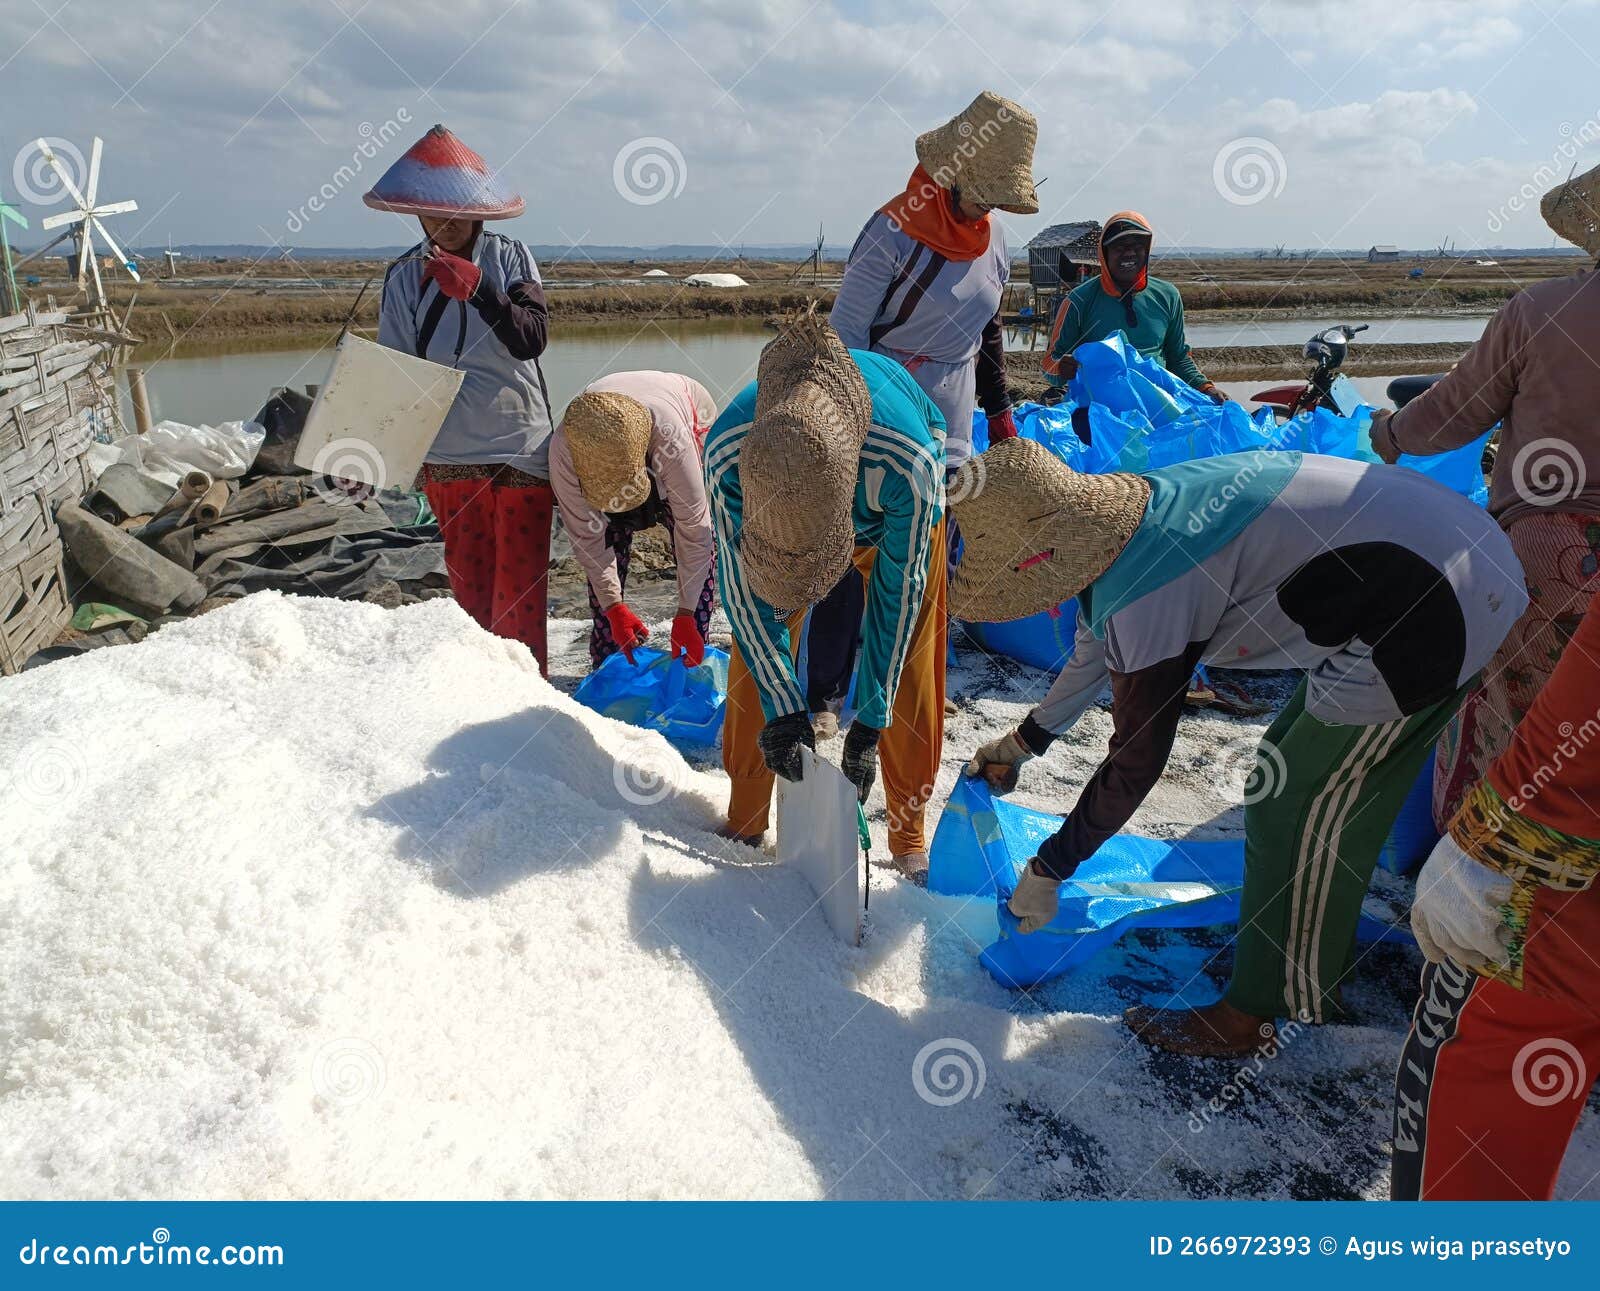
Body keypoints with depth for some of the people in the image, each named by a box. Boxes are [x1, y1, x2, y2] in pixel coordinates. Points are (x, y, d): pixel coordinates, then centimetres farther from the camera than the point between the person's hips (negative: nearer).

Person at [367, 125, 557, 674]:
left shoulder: (510, 257, -2)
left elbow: (531, 339, -12)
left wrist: (476, 288, -25)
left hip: (521, 444, -2)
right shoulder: (404, 276, 3)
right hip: (447, 452, 3)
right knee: (469, 579, 11)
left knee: (520, 583, 0)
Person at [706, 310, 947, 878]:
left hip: (894, 516, -1)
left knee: (908, 668, -7)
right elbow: (742, 585, -26)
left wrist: (870, 722, -25)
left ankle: (909, 830, 10)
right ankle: (745, 818, 13)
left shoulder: (907, 463, -45)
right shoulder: (726, 453, -40)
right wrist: (782, 708, -27)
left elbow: (898, 590, -30)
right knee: (755, 652, -4)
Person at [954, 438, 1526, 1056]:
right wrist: (1026, 739, 32)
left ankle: (1253, 1015, 14)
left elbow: (1136, 762, -14)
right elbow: (1099, 645, 21)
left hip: (1427, 610, -10)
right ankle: (1324, 957, 39)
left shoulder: (1146, 597, -25)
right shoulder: (1125, 510, 3)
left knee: (1291, 810, -1)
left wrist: (1046, 869, -1)